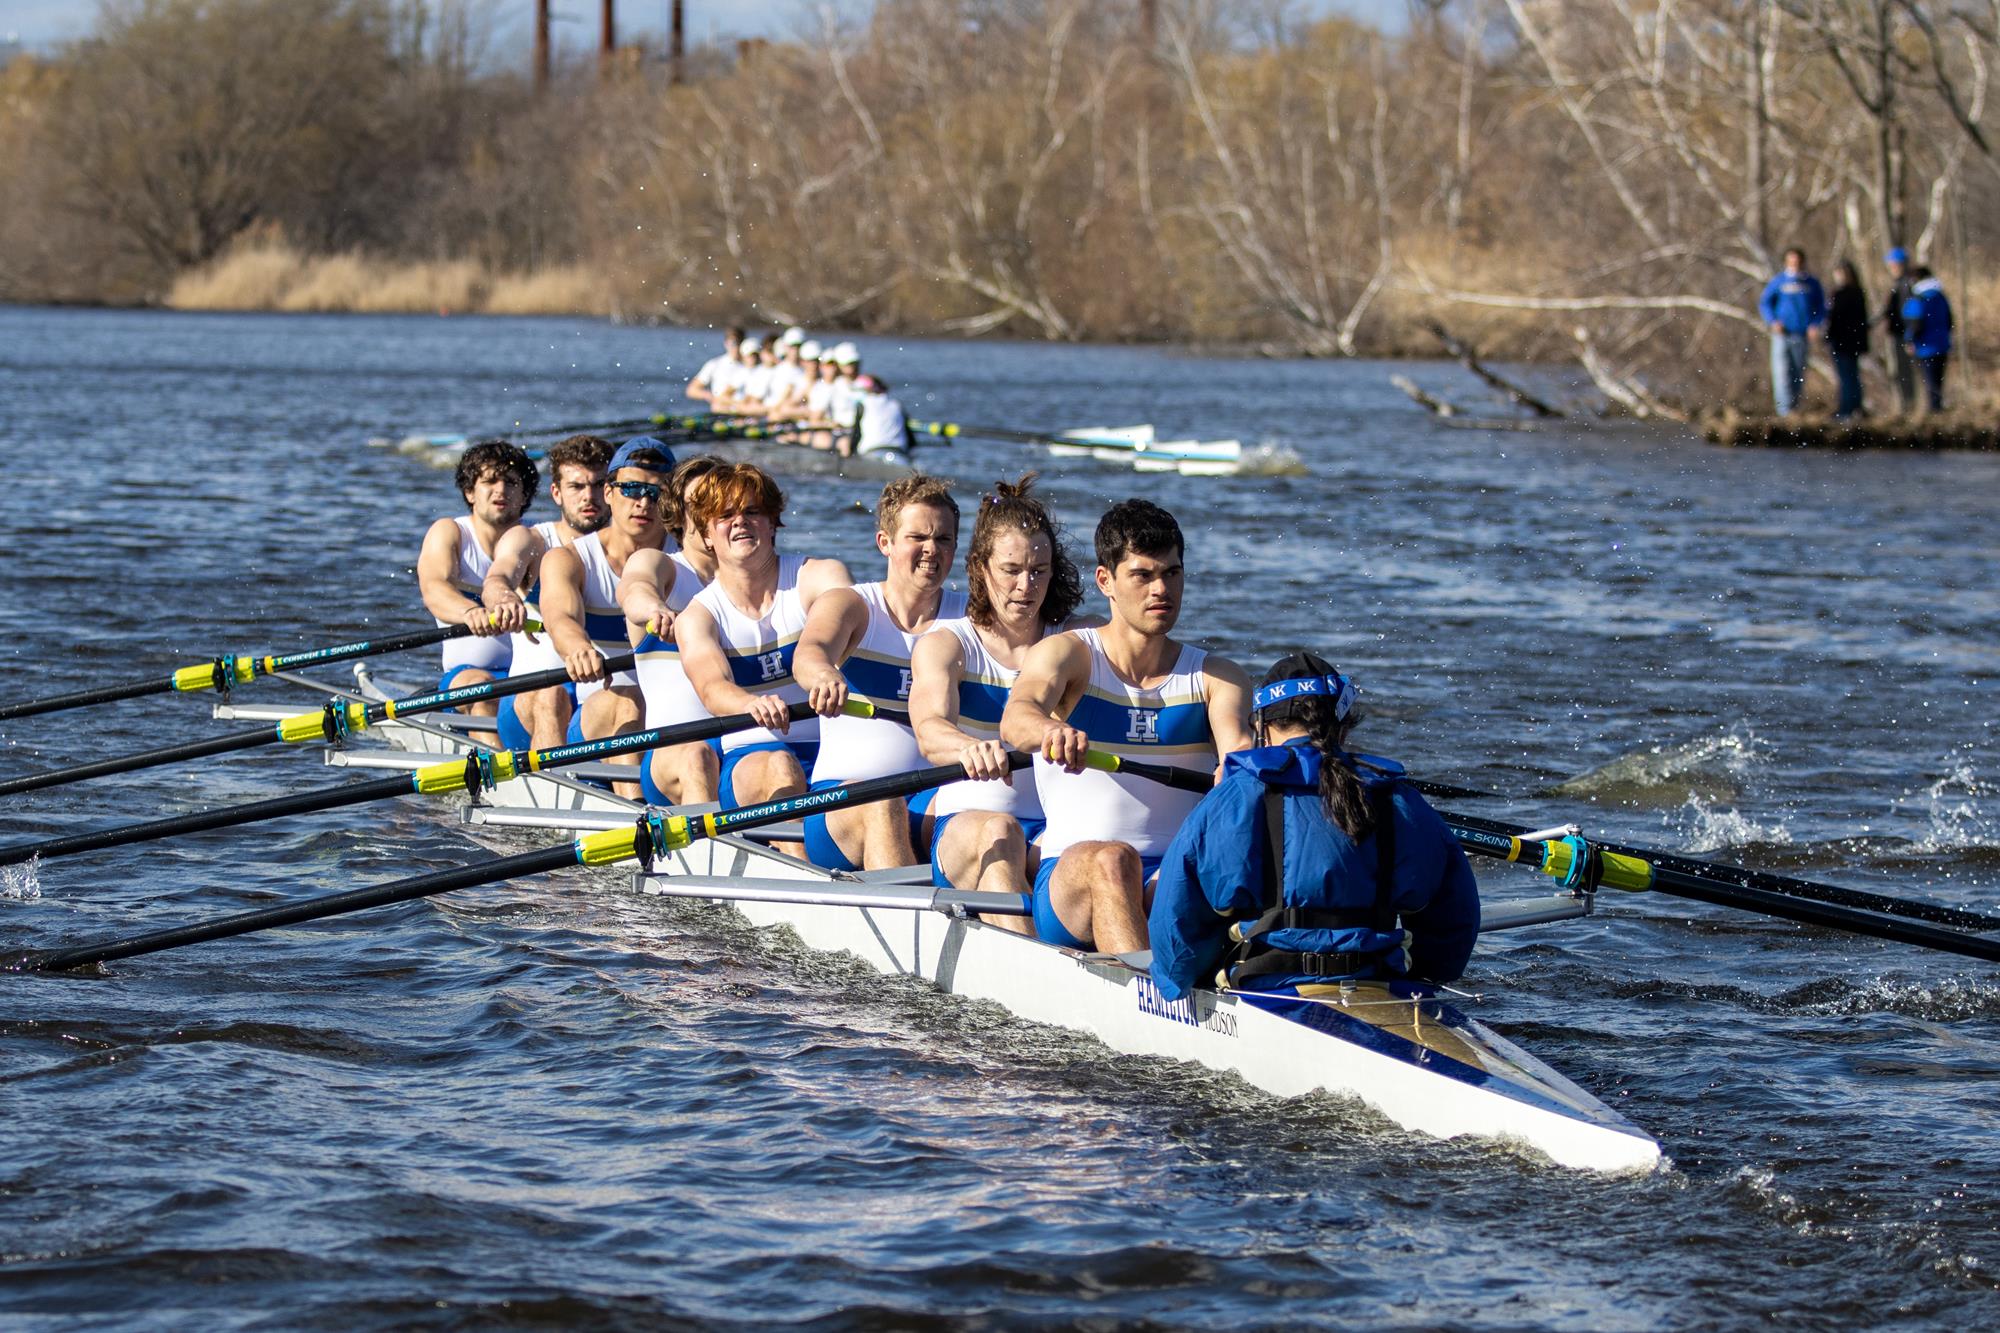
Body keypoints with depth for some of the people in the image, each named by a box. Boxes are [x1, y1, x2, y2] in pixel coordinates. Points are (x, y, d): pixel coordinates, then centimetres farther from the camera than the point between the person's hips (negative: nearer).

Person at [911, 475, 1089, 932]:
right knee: (998, 833, -36)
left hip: (1056, 826, 2)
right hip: (963, 825, -2)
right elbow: (930, 730, -17)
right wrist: (970, 748, -42)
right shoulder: (944, 645, 4)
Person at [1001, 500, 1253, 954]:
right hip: (1068, 881, -1)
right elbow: (1016, 717, -16)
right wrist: (1049, 731, -41)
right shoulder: (1067, 654, 6)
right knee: (1111, 860, -36)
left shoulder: (1217, 678, 13)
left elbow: (1237, 744, -9)